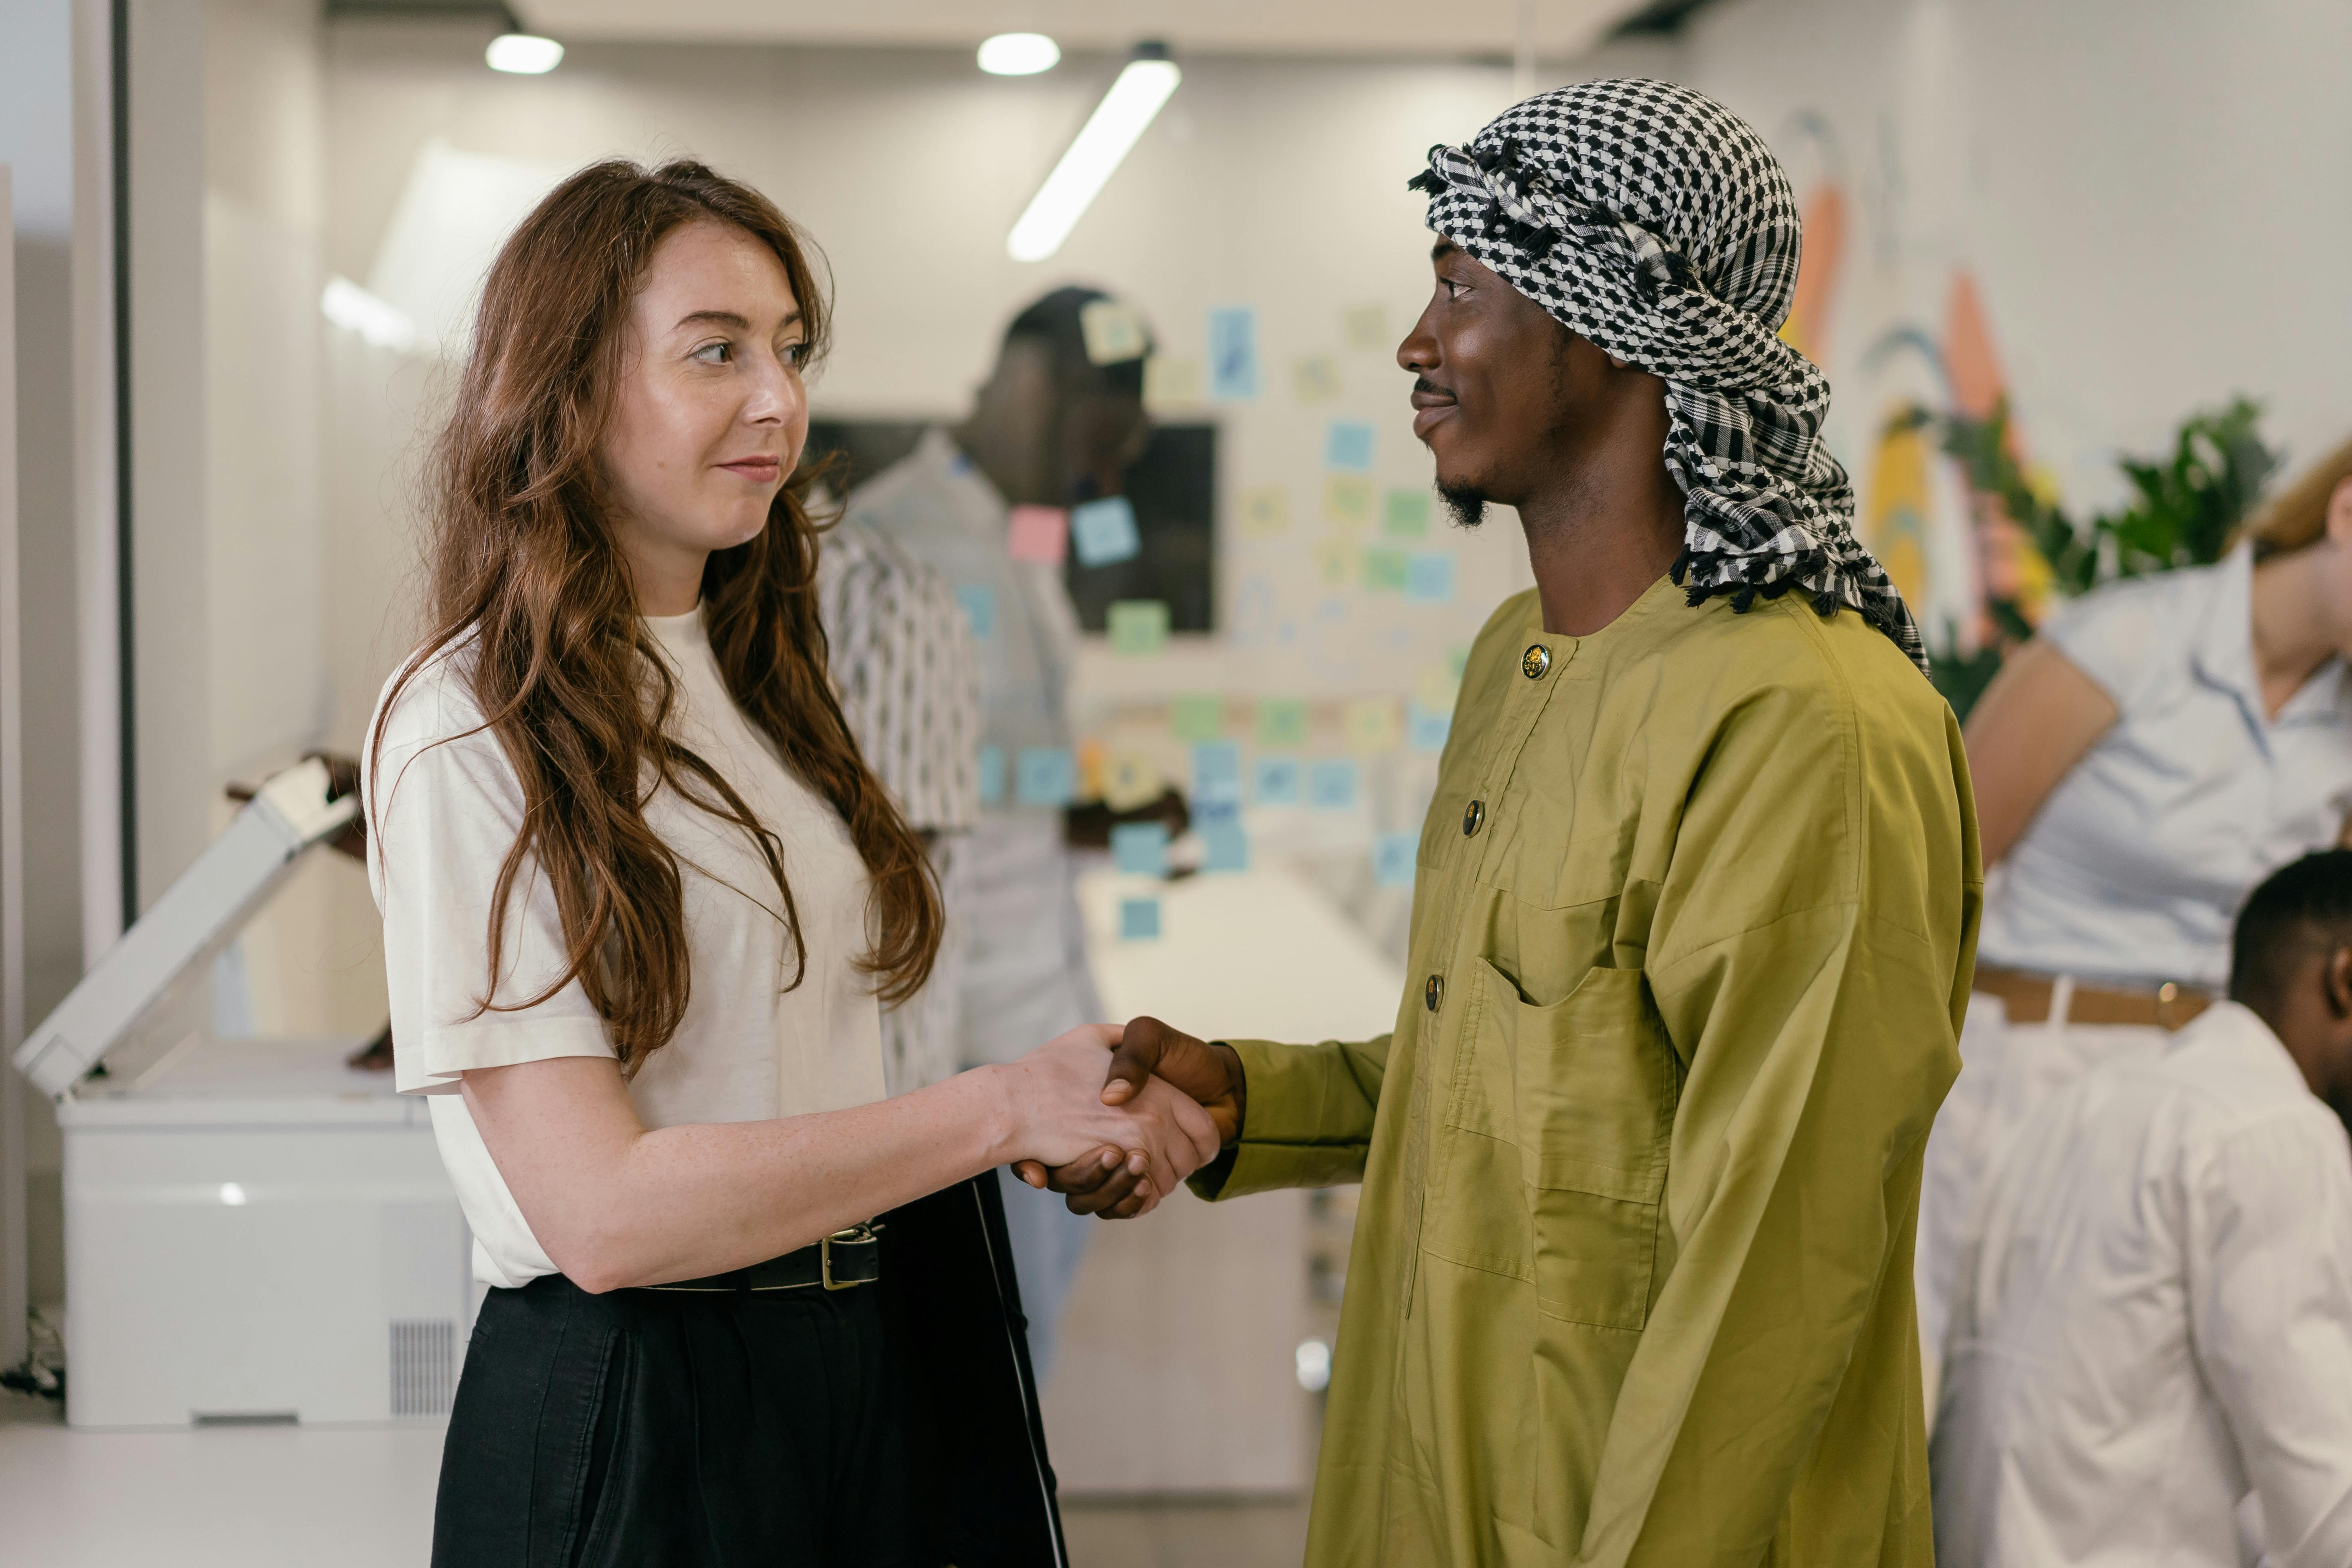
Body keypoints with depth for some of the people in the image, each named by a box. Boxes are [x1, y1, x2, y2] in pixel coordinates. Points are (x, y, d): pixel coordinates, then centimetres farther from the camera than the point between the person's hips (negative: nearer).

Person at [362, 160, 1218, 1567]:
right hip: (635, 1412, -7)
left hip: (884, 1369, 7)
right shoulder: (467, 732, -14)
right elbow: (604, 1212, -20)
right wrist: (1003, 1108, -17)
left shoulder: (761, 680, 11)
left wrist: (1087, 1124, -4)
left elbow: (803, 1077, 12)